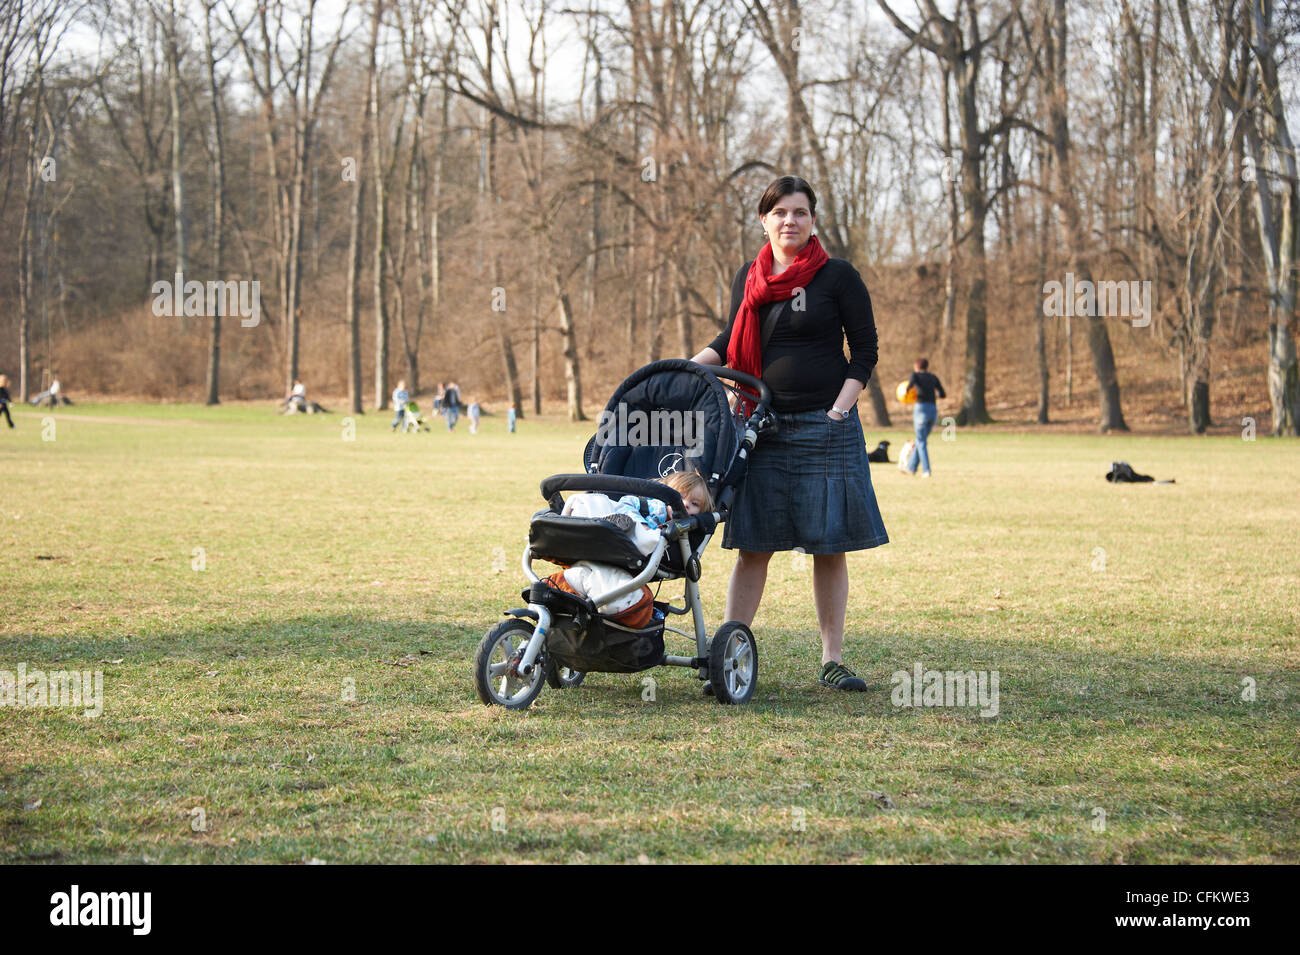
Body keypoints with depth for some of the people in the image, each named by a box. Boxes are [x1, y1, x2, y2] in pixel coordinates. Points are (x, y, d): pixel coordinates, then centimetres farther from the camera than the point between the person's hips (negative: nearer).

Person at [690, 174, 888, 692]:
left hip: (826, 428, -3)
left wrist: (840, 408, -11)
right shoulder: (749, 277, 10)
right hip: (763, 428, 3)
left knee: (829, 547, 2)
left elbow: (865, 349, -1)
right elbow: (731, 340, 21)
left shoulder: (838, 276, -2)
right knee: (753, 545, 1)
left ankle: (832, 661, 8)